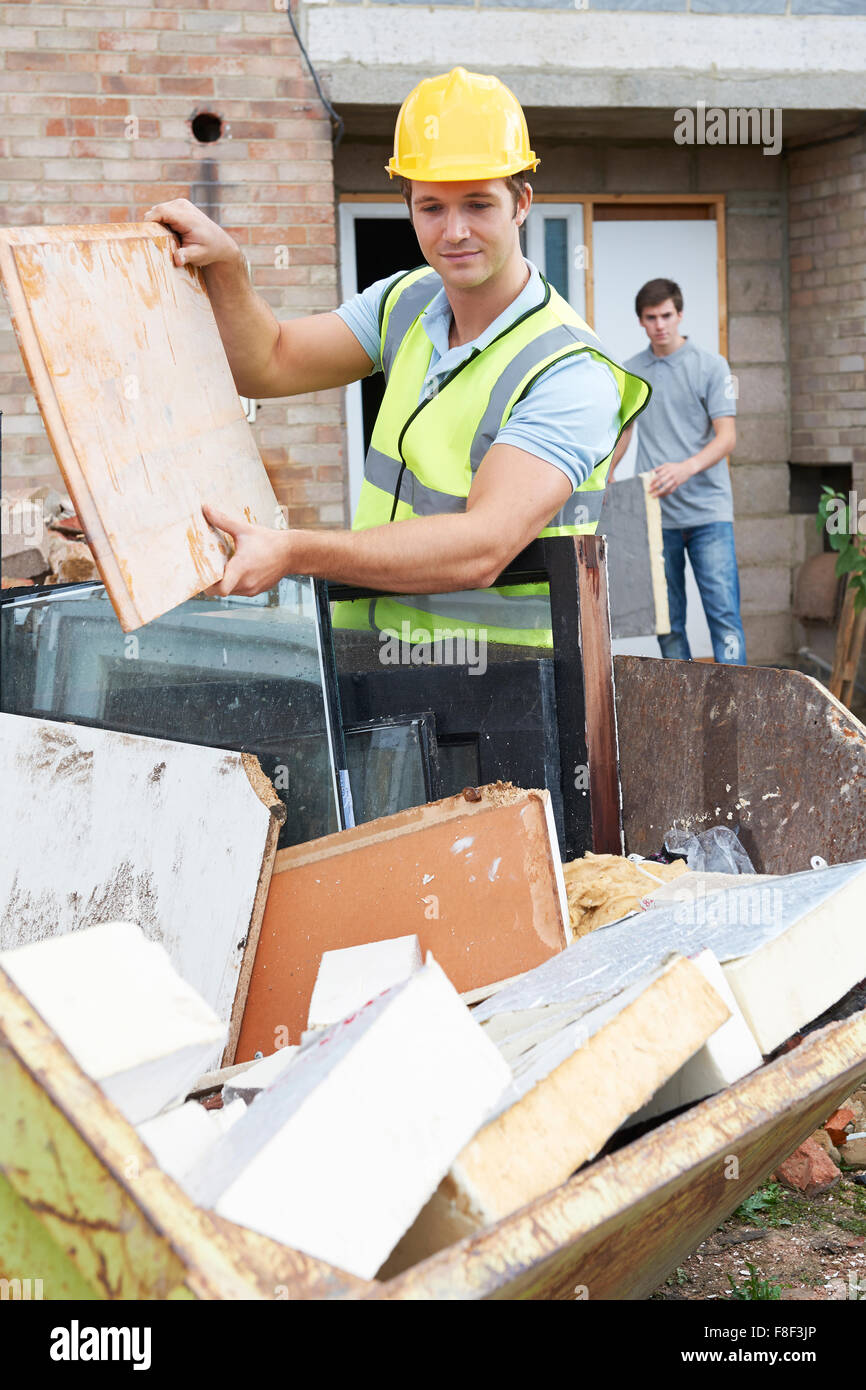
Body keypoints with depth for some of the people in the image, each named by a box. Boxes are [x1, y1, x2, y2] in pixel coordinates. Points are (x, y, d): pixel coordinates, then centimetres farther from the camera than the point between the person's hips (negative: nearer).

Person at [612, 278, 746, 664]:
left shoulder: (710, 365, 0)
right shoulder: (630, 372, 11)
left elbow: (726, 436, -7)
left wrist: (686, 468, -24)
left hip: (708, 511, -3)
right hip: (655, 513, 3)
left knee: (723, 610, -9)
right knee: (667, 617, 6)